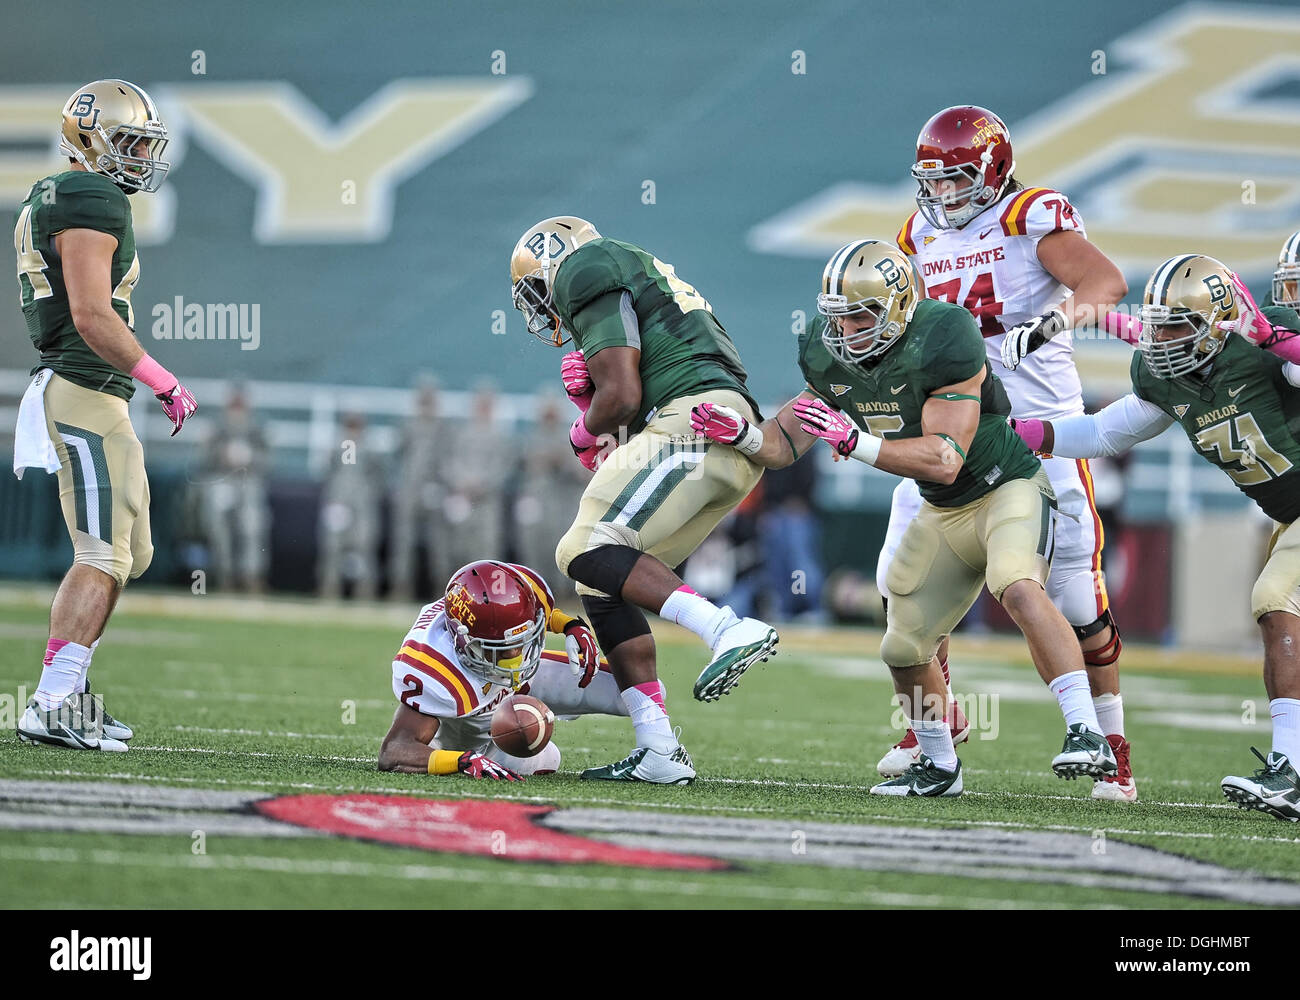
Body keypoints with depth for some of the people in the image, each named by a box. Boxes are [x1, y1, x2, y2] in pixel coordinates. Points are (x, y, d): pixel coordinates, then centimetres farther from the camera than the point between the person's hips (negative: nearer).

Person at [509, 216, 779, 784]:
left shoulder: (585, 274, 3)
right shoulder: (641, 281, 34)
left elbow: (622, 396, -7)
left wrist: (587, 431, 12)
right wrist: (590, 394, 15)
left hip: (698, 419, -9)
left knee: (587, 554, -15)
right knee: (602, 583, 9)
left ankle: (728, 629, -29)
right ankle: (658, 752, 3)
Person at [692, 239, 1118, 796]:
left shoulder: (939, 343, -30)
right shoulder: (829, 356, -8)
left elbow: (944, 459, -35)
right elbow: (785, 445, 0)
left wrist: (855, 442, -43)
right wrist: (740, 434, -21)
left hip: (1009, 485, -8)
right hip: (944, 513, 8)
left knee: (1018, 589, -35)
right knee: (904, 648, 6)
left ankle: (1087, 735, -37)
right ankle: (938, 767, 29)